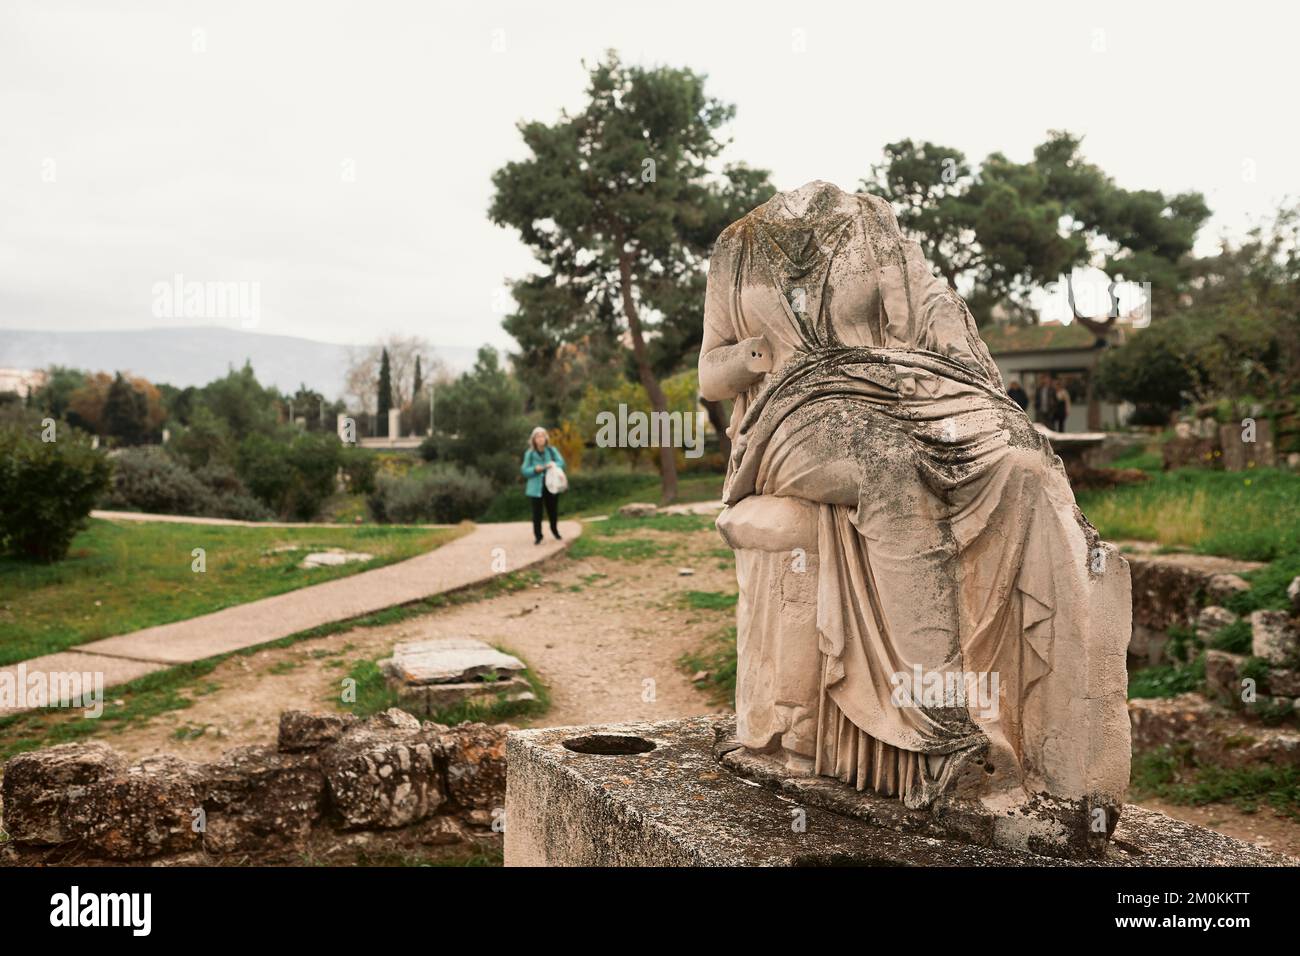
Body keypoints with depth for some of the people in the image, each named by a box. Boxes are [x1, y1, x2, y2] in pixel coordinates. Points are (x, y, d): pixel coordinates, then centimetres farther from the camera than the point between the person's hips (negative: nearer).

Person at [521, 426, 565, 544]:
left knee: (553, 510, 14)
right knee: (537, 512, -1)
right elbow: (525, 471, -3)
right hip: (537, 488, -2)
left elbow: (561, 462, -2)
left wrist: (554, 464, -24)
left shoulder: (552, 450, 0)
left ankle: (554, 529, 38)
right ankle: (538, 535, 10)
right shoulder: (529, 453, -3)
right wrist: (535, 469, -22)